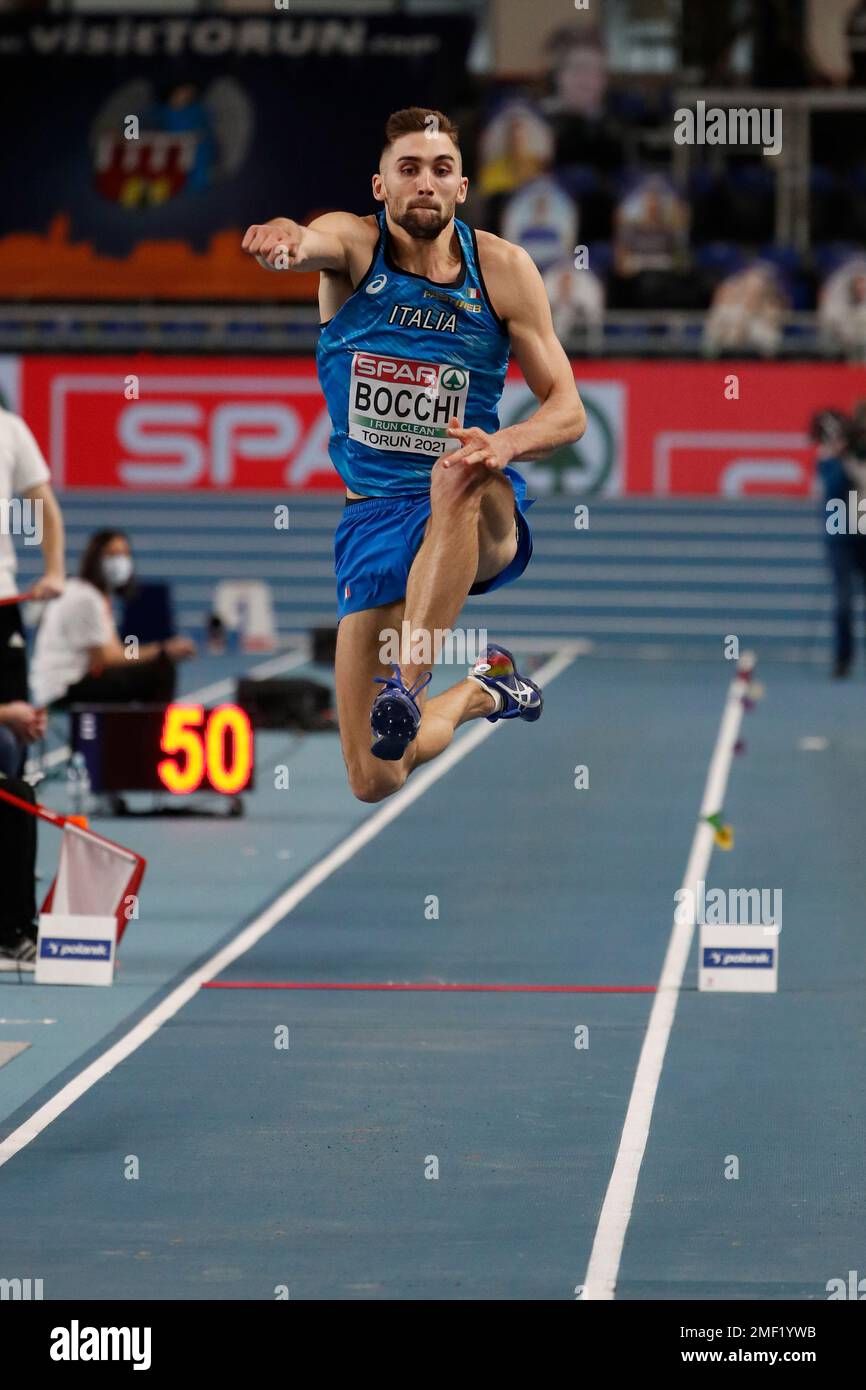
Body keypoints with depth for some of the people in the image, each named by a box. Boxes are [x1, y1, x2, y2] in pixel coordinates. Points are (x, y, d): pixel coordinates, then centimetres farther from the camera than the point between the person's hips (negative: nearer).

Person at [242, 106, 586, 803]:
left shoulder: (502, 268, -4)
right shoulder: (355, 243, -6)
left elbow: (567, 408, -3)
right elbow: (309, 241, -33)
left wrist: (505, 443, -26)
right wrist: (282, 237, -58)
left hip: (487, 515, -1)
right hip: (374, 516, 1)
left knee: (458, 478, -41)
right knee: (375, 779, -5)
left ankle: (410, 686, -40)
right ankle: (481, 692, 26)